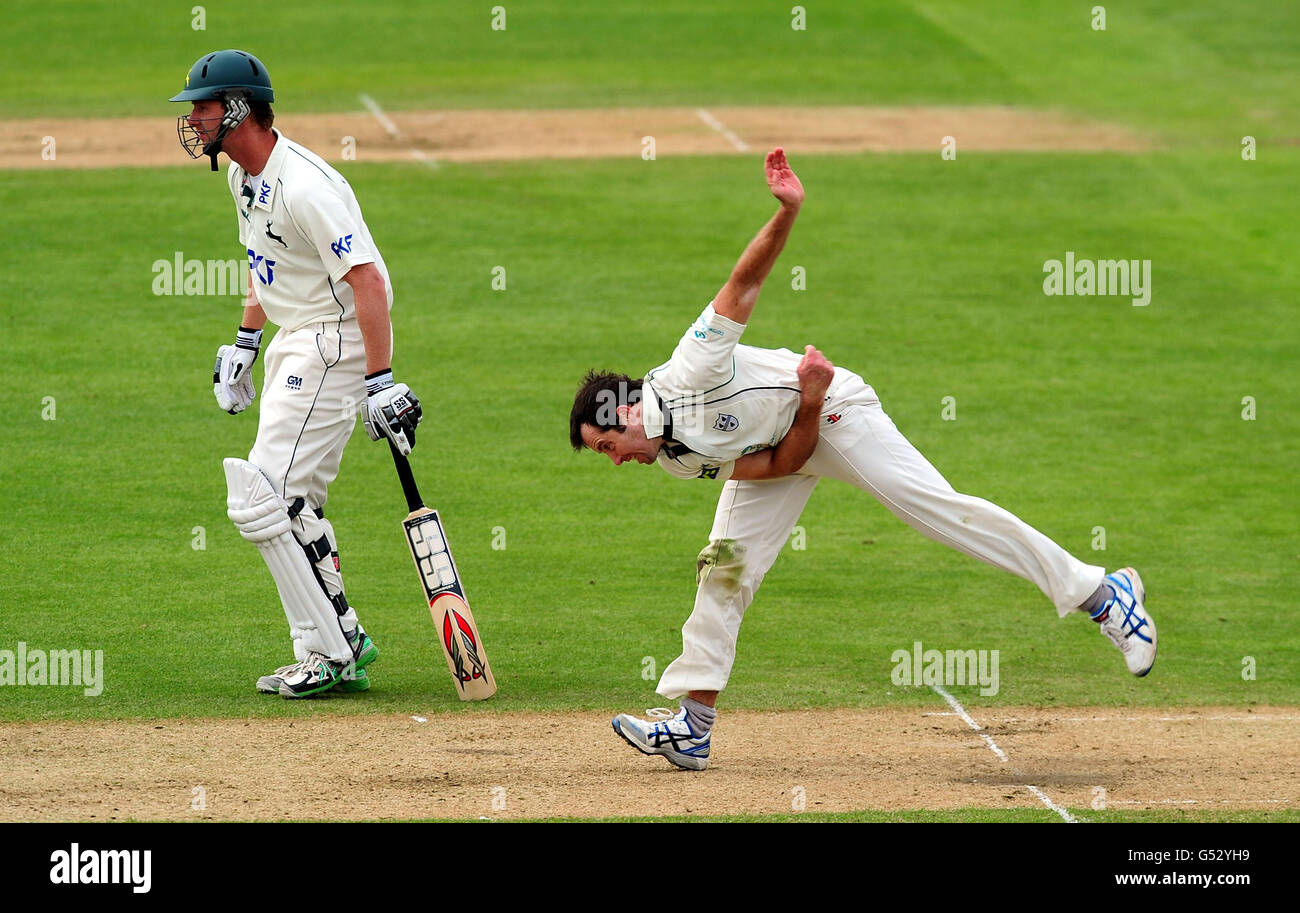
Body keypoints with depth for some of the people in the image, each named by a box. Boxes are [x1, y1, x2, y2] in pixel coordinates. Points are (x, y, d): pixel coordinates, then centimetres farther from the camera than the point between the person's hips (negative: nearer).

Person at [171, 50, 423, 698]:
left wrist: (380, 383, -33)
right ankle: (341, 646, 21)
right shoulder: (243, 175, 7)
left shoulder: (305, 186, -25)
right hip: (291, 346, 10)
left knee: (262, 502, -15)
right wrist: (245, 341, 22)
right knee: (290, 507, 14)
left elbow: (368, 281, -29)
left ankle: (330, 650, -9)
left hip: (332, 346, -10)